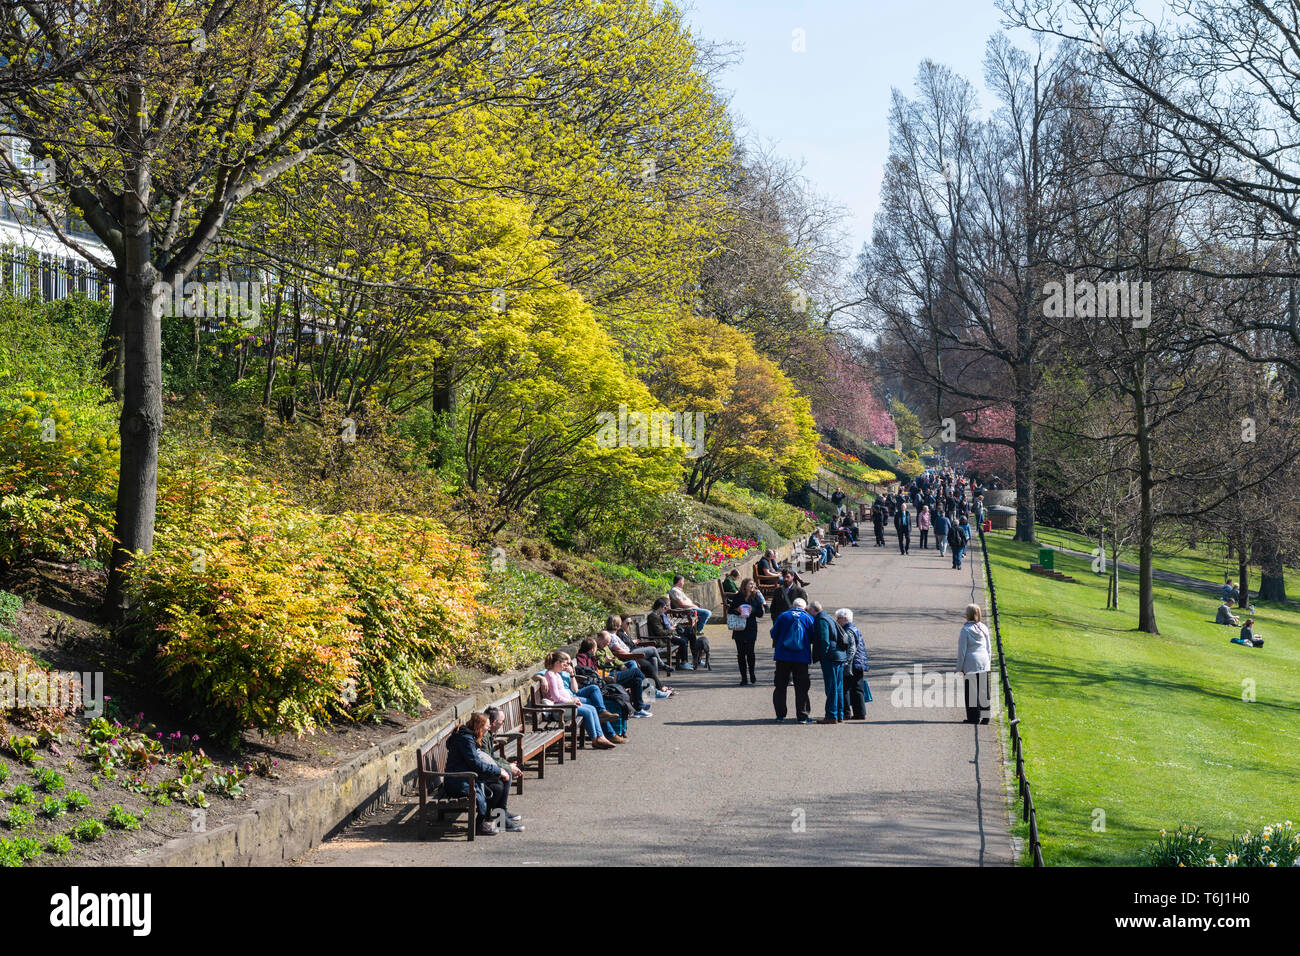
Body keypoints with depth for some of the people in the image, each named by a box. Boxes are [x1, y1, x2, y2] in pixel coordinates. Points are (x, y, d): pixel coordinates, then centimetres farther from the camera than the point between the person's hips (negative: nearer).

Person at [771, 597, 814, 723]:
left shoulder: (783, 616, 0)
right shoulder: (808, 618, 0)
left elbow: (774, 635, 4)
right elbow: (813, 639, 3)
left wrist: (775, 647, 22)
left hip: (783, 656, 0)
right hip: (802, 658, 0)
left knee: (780, 686, 10)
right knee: (801, 688, 6)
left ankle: (780, 715, 11)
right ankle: (802, 716, 3)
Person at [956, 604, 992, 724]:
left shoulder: (965, 629, -9)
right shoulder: (984, 628, 6)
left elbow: (962, 650, -7)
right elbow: (989, 647, 12)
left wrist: (959, 667, -2)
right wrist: (989, 662, 22)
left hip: (971, 663, -5)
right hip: (984, 662, 5)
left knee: (971, 691, 2)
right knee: (984, 691, 8)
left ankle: (973, 717, 3)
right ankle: (985, 716, 10)